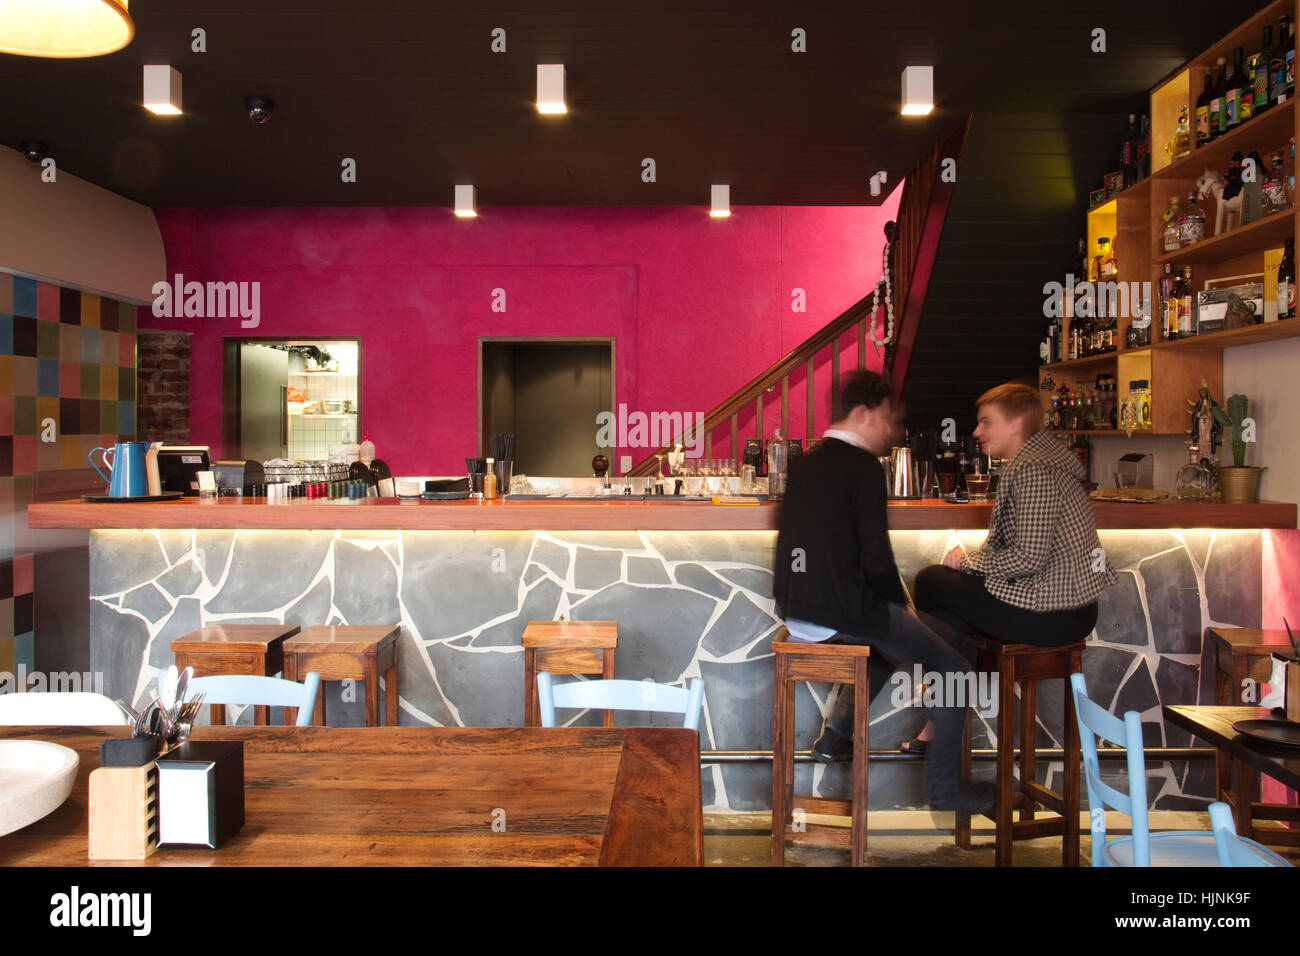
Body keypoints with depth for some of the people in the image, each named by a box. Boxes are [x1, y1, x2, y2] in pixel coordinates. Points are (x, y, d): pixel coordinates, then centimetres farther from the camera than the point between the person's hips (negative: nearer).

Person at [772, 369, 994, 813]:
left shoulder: (806, 464, 11)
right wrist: (902, 603, 2)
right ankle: (943, 785, 13)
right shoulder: (864, 467, -14)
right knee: (955, 665, 6)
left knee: (888, 639, 34)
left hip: (796, 609, 9)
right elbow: (876, 558, -17)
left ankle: (835, 733, 29)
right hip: (841, 610, -9)